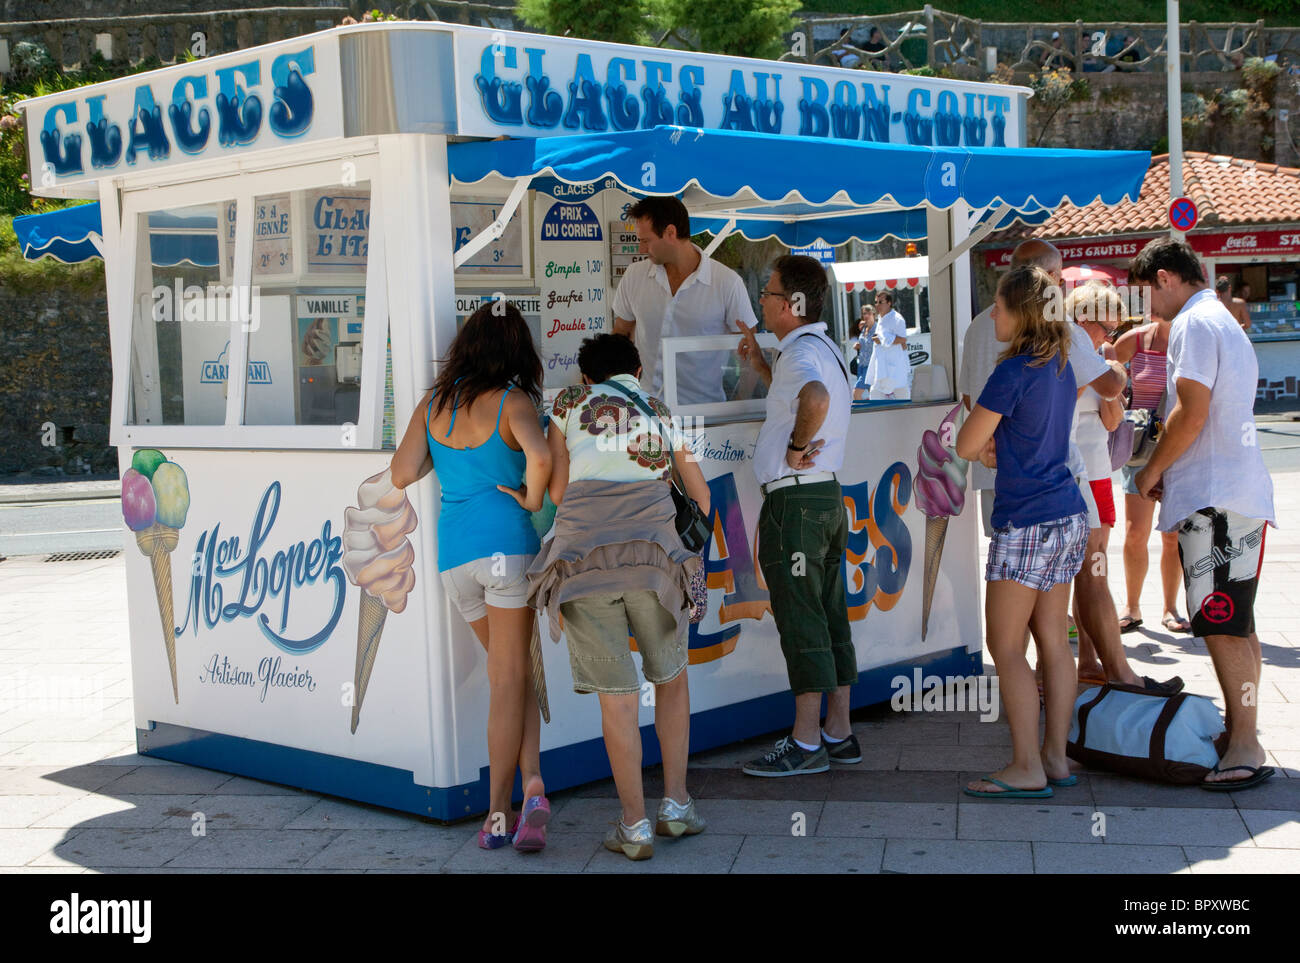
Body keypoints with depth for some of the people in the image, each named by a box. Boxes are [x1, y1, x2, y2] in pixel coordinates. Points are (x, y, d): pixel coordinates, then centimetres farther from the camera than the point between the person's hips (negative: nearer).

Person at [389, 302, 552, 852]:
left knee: (510, 673, 16)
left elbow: (402, 475, 3)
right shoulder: (512, 402, -7)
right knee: (509, 680, 2)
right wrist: (532, 498, -7)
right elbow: (539, 457, -25)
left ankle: (532, 786, 4)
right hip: (507, 541, -5)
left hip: (452, 554, 5)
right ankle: (497, 814, 0)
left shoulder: (432, 405, 8)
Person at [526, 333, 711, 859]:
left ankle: (635, 827, 10)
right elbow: (703, 501, 25)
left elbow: (557, 490, 8)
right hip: (654, 558, 1)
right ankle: (676, 804, 21)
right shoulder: (665, 416, 19)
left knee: (617, 697, 4)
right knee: (670, 678, 22)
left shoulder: (568, 404, 13)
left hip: (583, 557, -1)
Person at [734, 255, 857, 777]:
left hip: (793, 500, -10)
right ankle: (838, 733, 18)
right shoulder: (824, 348, 17)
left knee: (801, 620, -5)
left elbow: (815, 400, -39)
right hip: (828, 495, 10)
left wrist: (796, 449, -24)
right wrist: (759, 366, 25)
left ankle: (806, 744, 0)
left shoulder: (800, 352, -16)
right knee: (830, 617, 12)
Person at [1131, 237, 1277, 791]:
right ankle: (1238, 731, 19)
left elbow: (1191, 414, -17)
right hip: (1234, 494, 10)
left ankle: (1246, 750, -9)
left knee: (1224, 625, -10)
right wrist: (1166, 473, 20)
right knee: (1231, 625, 13)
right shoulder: (1225, 324, 23)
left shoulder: (1195, 324, -9)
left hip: (1214, 498, -10)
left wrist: (1151, 472, -4)